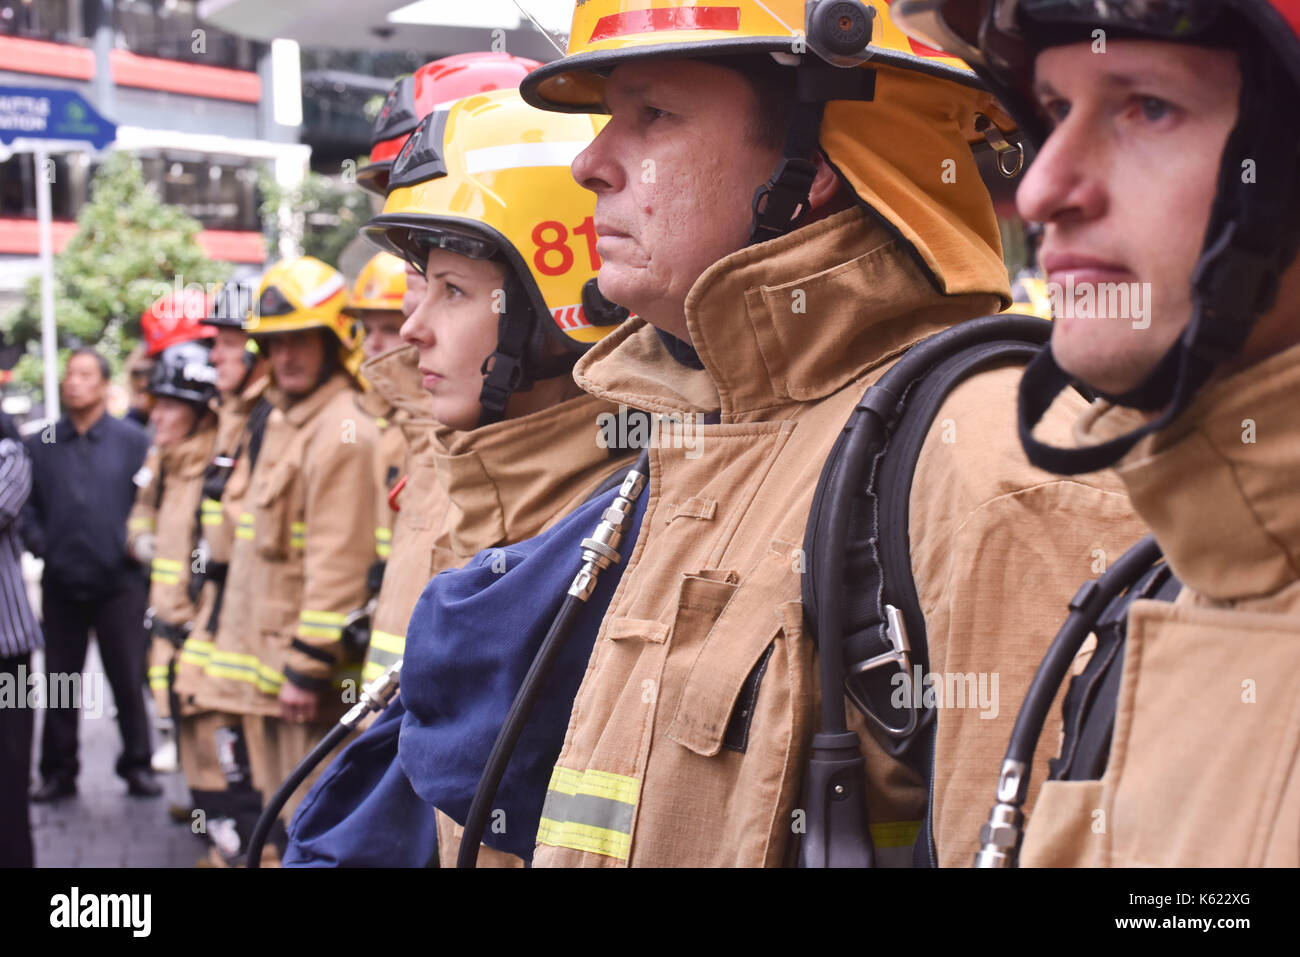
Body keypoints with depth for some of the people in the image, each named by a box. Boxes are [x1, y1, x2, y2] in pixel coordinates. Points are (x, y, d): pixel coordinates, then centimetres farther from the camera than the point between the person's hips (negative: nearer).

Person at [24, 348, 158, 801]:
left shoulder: (132, 440, 0)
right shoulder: (39, 445, 6)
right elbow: (25, 504, 9)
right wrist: (38, 542, -5)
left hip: (119, 581, -2)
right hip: (61, 584, 2)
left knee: (128, 680, 3)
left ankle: (137, 765, 14)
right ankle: (58, 771, 18)